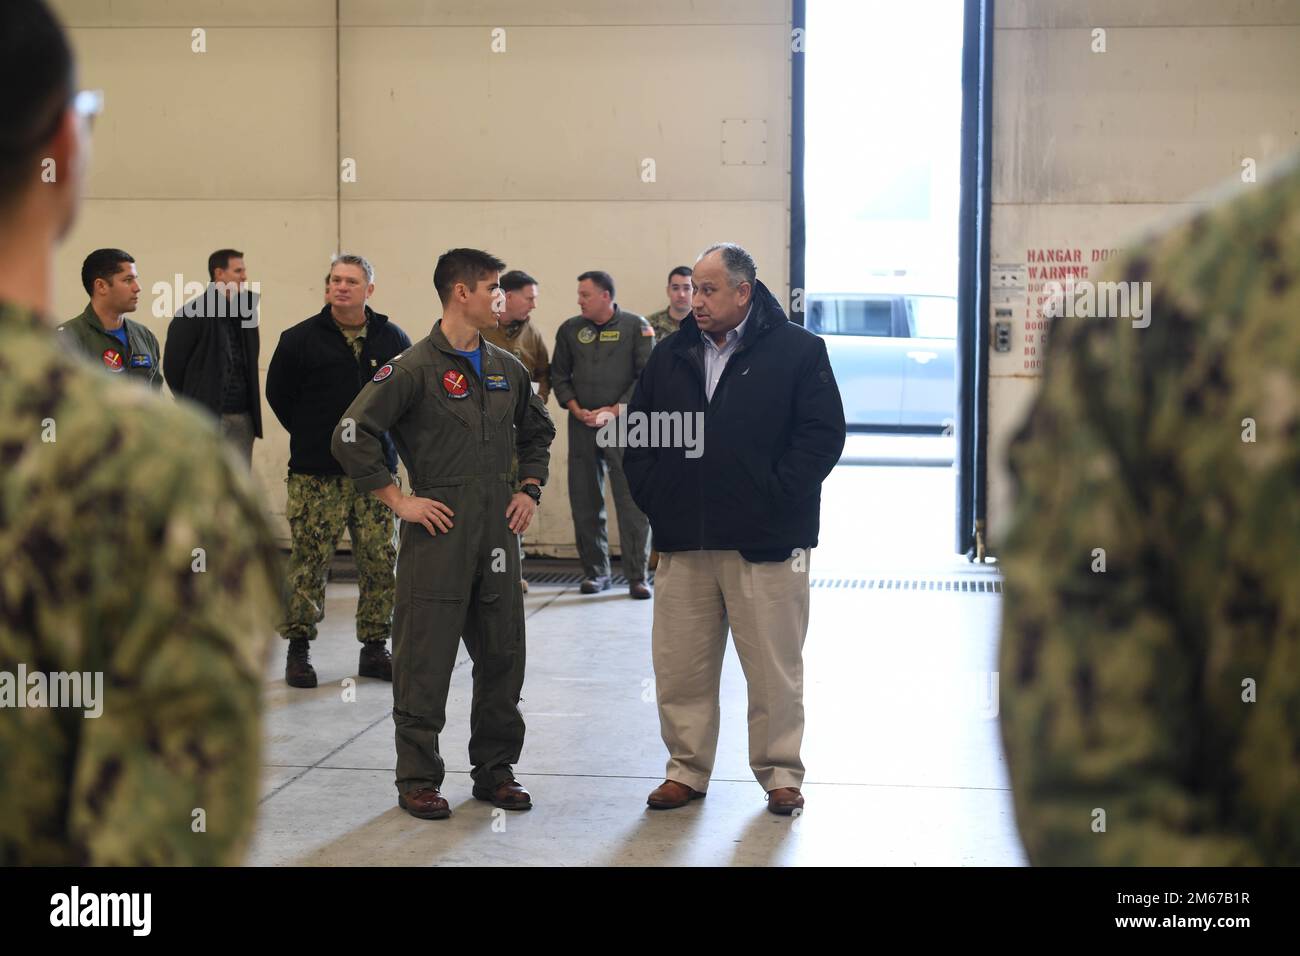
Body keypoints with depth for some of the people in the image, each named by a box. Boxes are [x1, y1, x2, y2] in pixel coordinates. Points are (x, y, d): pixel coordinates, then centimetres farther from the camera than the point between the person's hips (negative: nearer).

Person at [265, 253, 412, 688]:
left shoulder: (392, 339, 5)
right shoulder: (300, 338, -1)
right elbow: (279, 394, 8)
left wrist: (385, 437, 11)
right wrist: (313, 437, 9)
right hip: (316, 473, -2)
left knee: (381, 562, 3)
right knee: (309, 561, -1)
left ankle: (375, 649, 14)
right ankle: (299, 648, 10)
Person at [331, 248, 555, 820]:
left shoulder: (506, 369, 11)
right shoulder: (414, 368, -9)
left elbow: (537, 430, 28)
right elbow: (351, 436, -14)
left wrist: (530, 489, 15)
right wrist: (399, 501, -12)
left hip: (498, 534, 6)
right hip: (438, 533, -6)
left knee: (502, 656, 11)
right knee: (425, 664, 1)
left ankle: (495, 769, 24)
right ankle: (418, 779, 12)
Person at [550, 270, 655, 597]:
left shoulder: (636, 327, -1)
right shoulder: (570, 329, 9)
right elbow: (559, 375, 12)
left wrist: (616, 410, -12)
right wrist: (577, 410, -3)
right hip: (582, 425, 4)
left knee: (633, 499, -7)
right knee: (585, 502, 6)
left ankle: (637, 576, -2)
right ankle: (595, 572, 17)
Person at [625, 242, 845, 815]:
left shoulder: (796, 351, -2)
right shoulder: (672, 355, 12)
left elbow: (823, 435, -7)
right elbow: (637, 433, 16)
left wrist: (773, 497, -11)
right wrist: (654, 498, 5)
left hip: (765, 541, -4)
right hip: (683, 540, 4)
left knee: (774, 669, 4)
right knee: (680, 665, 8)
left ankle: (780, 773, 18)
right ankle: (687, 769, 22)